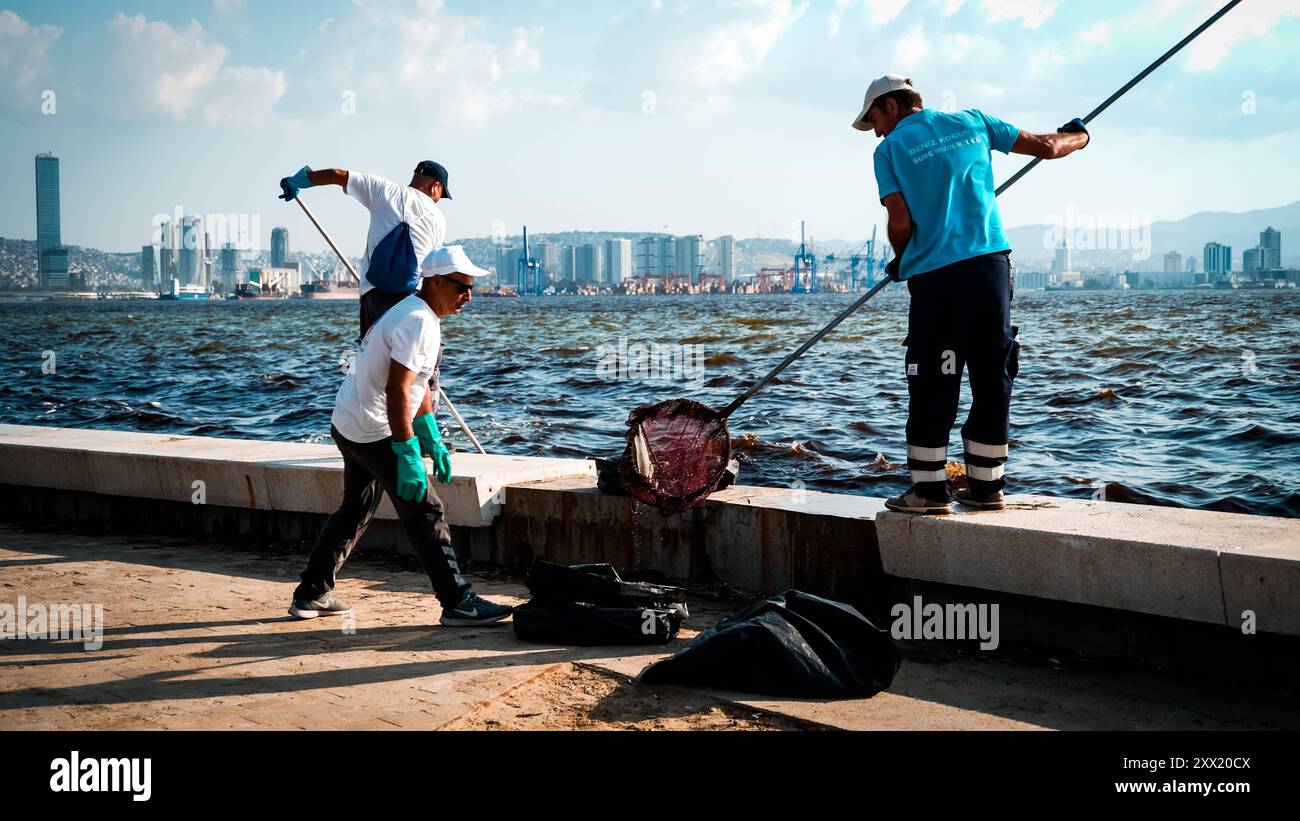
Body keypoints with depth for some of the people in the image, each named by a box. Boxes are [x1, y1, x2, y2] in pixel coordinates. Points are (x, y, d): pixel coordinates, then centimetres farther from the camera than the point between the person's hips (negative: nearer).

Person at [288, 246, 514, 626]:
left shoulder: (413, 313, 14)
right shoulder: (418, 321, -20)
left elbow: (418, 385, 21)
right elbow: (396, 391, -26)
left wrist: (433, 442, 22)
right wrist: (408, 457, -26)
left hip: (349, 425, 11)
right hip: (374, 433, -11)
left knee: (356, 509, 21)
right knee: (425, 511, -7)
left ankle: (311, 594, 28)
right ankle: (457, 602, -5)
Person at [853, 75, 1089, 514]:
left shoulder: (890, 149, 4)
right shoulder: (971, 121, 15)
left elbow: (901, 222, -5)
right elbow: (1043, 146, 17)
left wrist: (899, 260, 15)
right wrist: (1077, 136, 38)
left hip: (936, 275, -4)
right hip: (992, 264, 4)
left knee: (932, 386, 1)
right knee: (993, 379, 10)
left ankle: (929, 489, 1)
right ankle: (986, 485, 15)